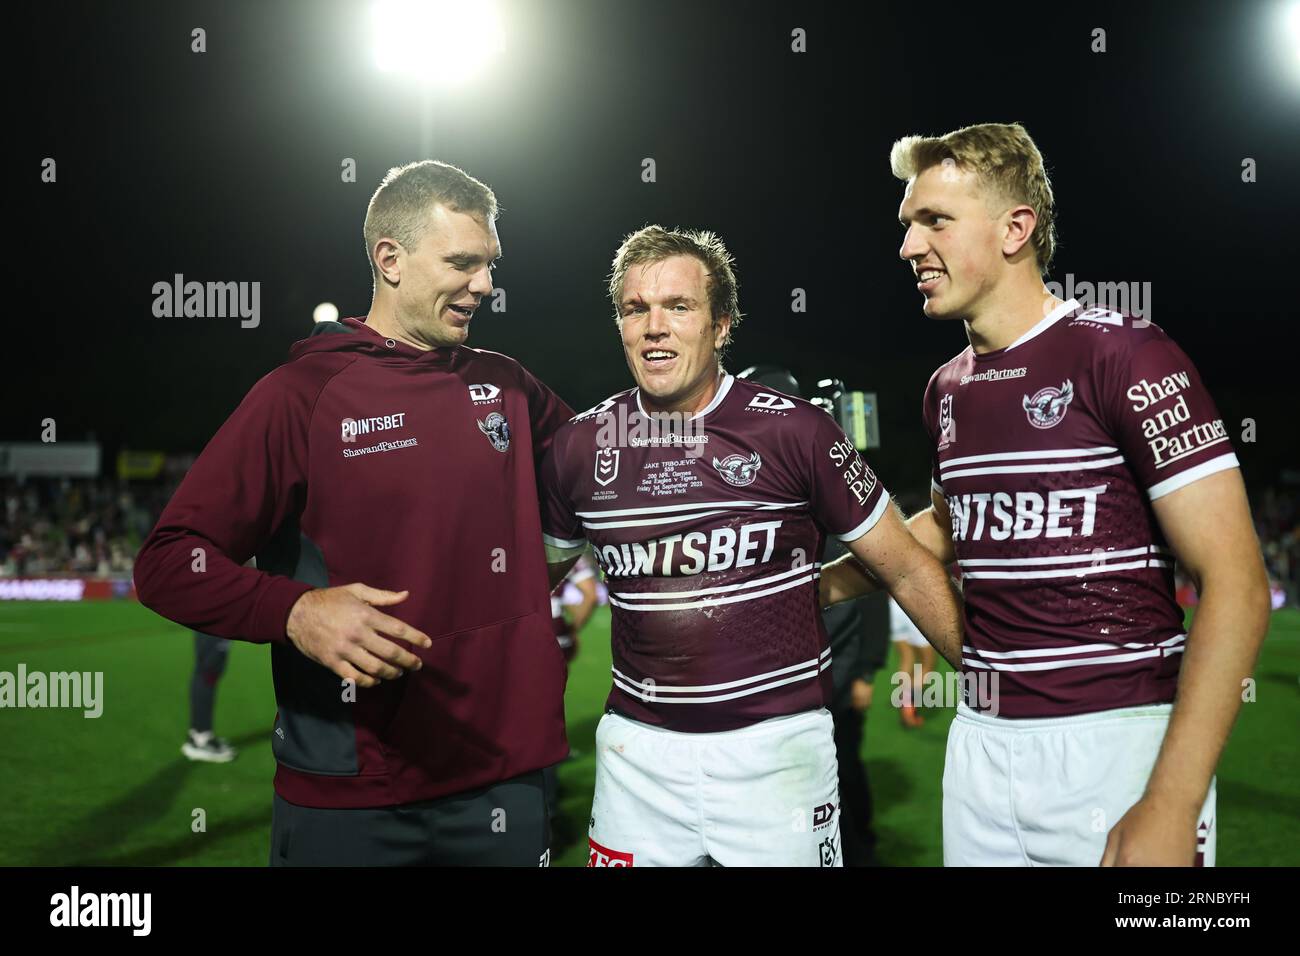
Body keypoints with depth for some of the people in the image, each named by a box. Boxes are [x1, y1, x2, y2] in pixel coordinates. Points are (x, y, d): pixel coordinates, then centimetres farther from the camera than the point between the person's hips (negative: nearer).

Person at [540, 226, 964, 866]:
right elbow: (533, 578, 16)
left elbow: (908, 572, -3)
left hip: (777, 745, -2)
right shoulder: (580, 448, 1)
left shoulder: (794, 432, -8)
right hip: (637, 750, 3)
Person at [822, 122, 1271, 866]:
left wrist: (1171, 808, -21)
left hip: (1118, 742, -6)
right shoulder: (947, 389, 10)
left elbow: (1236, 586, -15)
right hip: (982, 741, 7)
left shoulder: (1121, 355, -12)